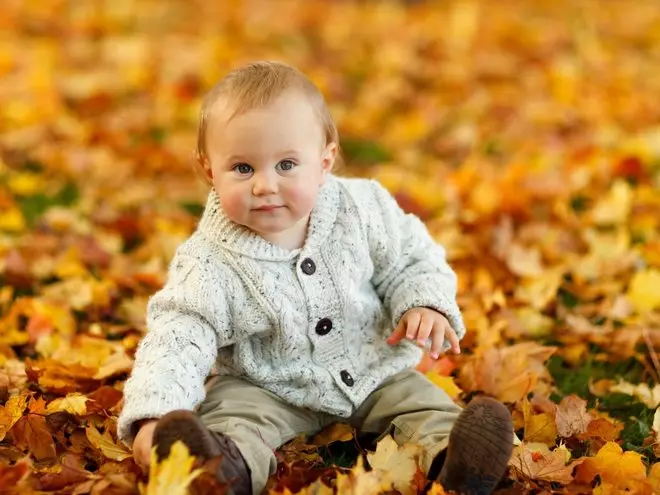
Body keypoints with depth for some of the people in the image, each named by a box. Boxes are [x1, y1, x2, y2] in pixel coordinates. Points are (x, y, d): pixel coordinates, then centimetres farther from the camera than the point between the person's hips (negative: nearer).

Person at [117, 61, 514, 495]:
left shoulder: (362, 210, -14)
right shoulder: (210, 264, -21)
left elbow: (410, 260, 0)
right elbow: (176, 341, -26)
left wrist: (425, 305, -22)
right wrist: (150, 416, -43)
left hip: (373, 375, 3)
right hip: (266, 389, -3)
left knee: (418, 397, -15)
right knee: (232, 408, -28)